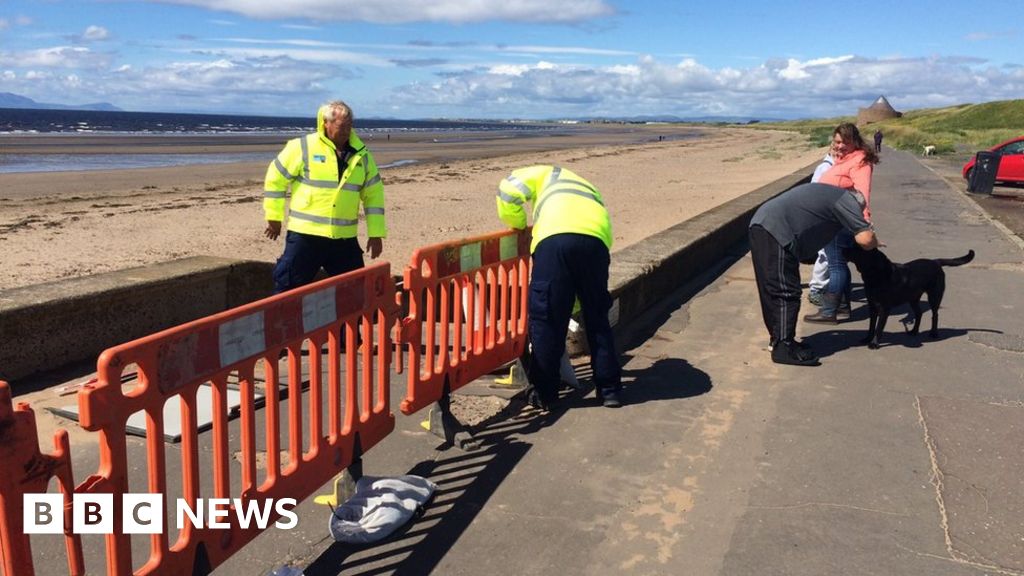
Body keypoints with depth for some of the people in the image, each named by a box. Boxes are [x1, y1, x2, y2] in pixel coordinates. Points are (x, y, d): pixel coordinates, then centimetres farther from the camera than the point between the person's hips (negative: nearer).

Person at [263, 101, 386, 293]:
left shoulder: (361, 154, 6)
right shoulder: (302, 147, -6)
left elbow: (373, 195, 9)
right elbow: (275, 179, 1)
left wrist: (376, 233, 5)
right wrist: (275, 218, 2)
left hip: (345, 239, 4)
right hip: (305, 235, -3)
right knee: (289, 290, 1)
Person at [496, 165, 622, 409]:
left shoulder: (548, 175, 32)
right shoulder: (592, 192, 42)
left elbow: (508, 189, 13)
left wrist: (518, 226, 31)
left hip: (555, 238, -4)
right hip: (596, 240, 4)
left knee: (545, 319, 7)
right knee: (597, 318, 19)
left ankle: (544, 393, 15)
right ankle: (609, 389, 25)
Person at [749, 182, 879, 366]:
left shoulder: (830, 193, 29)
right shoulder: (847, 200, 2)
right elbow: (865, 239, -8)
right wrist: (875, 243, 16)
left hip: (759, 225, 10)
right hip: (776, 232, -10)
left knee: (772, 291, 17)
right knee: (786, 293, -4)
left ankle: (778, 338, 27)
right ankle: (784, 348, -1)